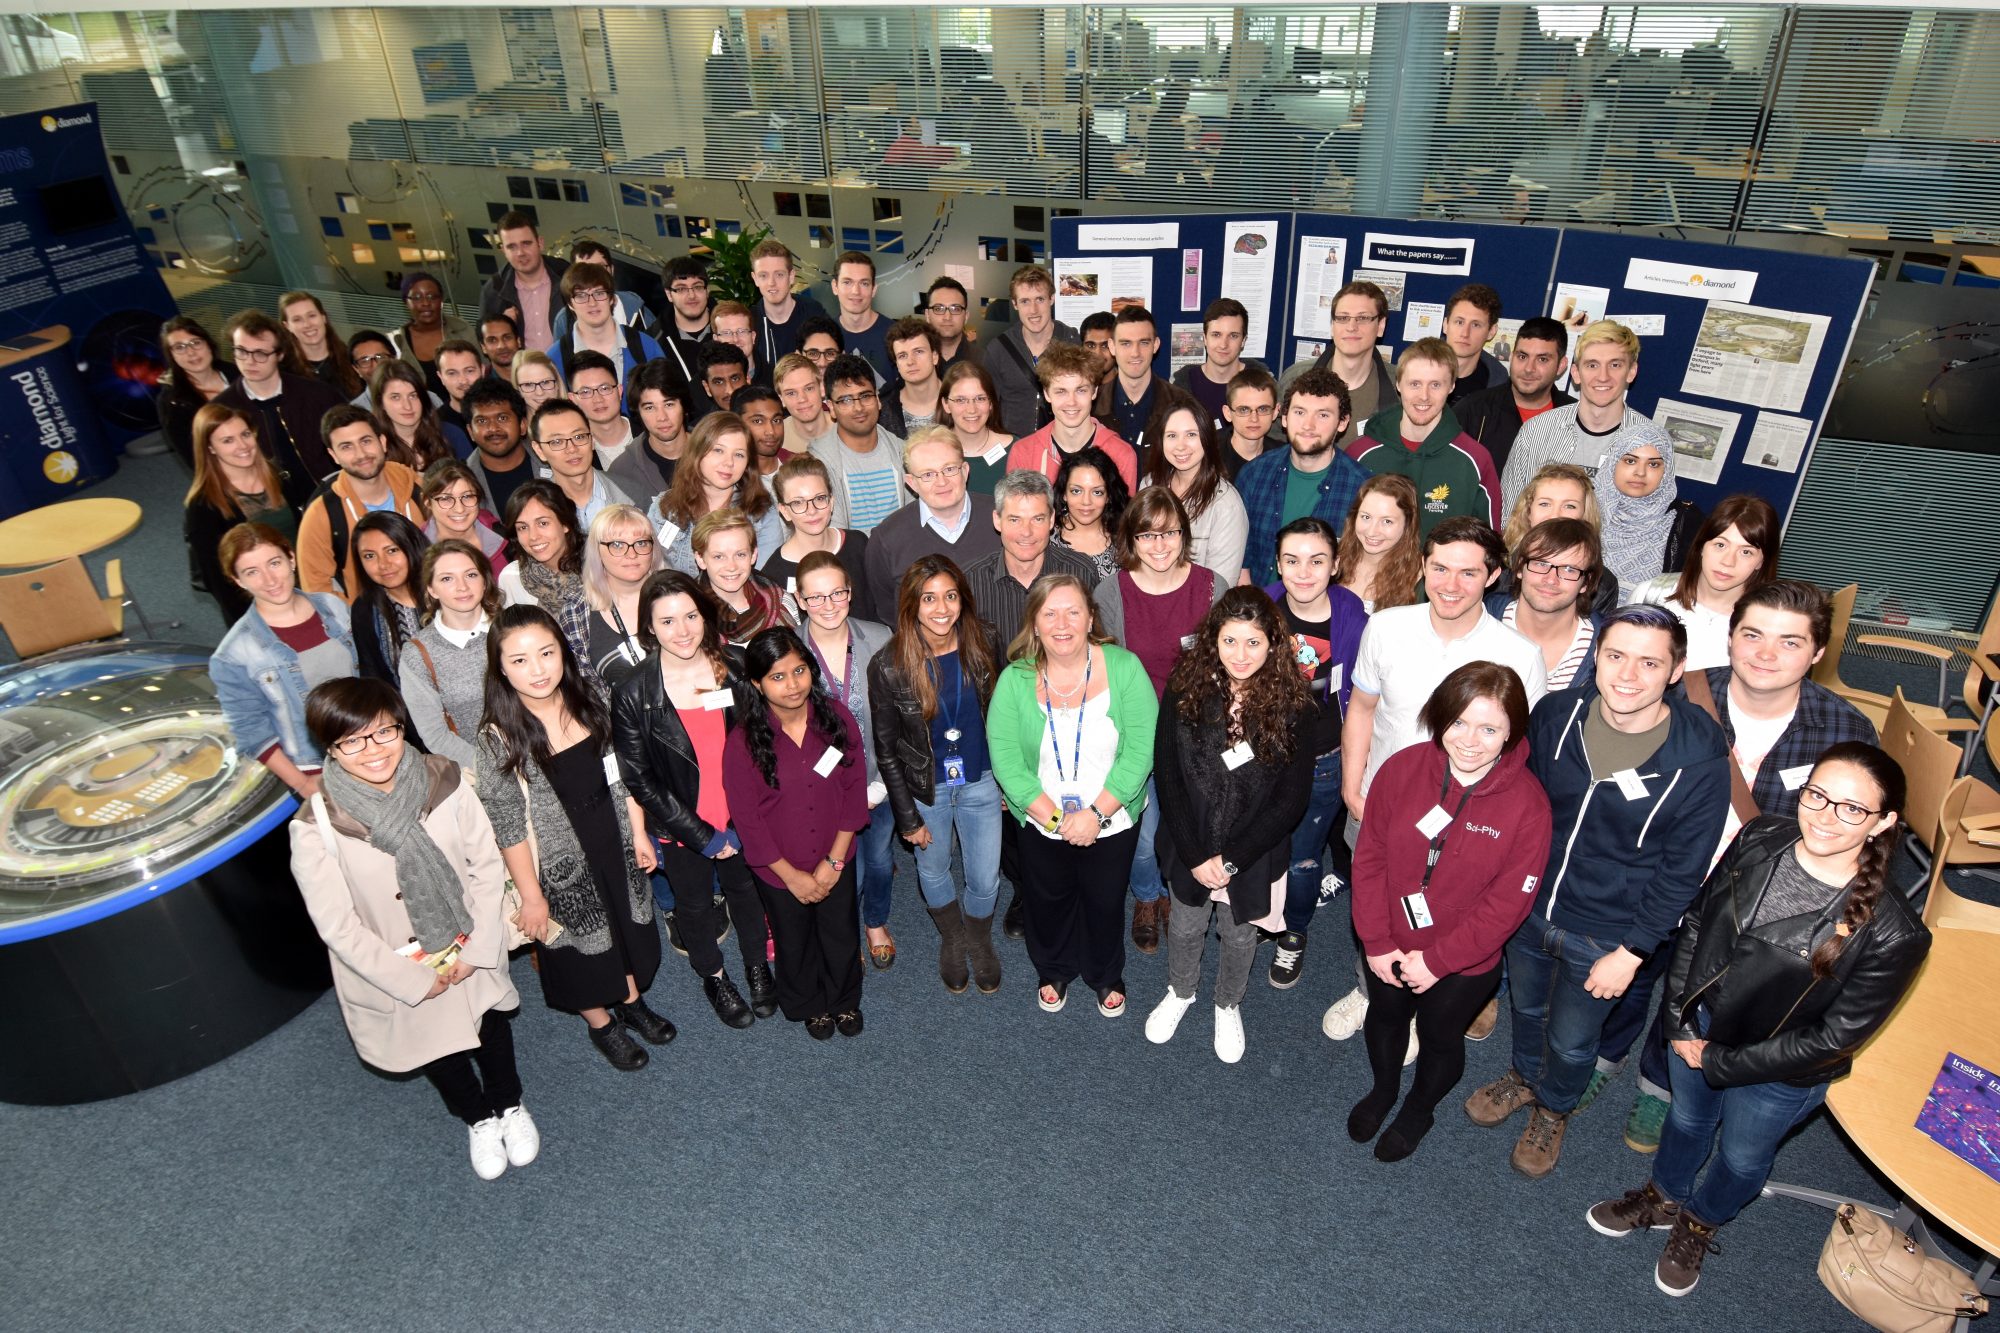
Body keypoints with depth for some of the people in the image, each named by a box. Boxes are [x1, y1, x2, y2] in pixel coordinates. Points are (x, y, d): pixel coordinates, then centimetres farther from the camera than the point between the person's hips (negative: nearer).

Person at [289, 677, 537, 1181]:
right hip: (397, 975, -1)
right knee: (438, 1054, 24)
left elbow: (487, 865, -11)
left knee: (492, 1030, 25)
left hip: (471, 956, 1)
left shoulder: (444, 781, -22)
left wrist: (477, 949, -14)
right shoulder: (315, 828, -26)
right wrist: (414, 981, -14)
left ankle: (509, 1106, 57)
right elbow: (339, 927, -18)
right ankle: (478, 1119, 55)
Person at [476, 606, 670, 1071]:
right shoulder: (500, 735, -22)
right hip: (560, 863, -4)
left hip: (616, 845, 4)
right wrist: (531, 894, -13)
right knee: (580, 943, 17)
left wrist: (639, 834, 4)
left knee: (628, 925, 23)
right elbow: (506, 824, -17)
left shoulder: (589, 702, -9)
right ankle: (601, 1024, 43)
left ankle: (632, 1001, 50)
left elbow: (623, 774, 1)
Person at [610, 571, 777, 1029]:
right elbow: (640, 779, -14)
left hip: (740, 819, 2)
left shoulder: (734, 673, -14)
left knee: (746, 887, 24)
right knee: (694, 903, 21)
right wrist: (703, 836, -15)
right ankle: (713, 976, 49)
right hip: (681, 827, -1)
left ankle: (757, 965, 51)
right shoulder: (632, 695, -19)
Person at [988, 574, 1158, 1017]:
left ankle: (1106, 976, 50)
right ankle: (1054, 971, 53)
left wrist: (1096, 813, -24)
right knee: (1047, 901, 22)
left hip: (1114, 822, -1)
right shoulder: (1015, 680, -15)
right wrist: (1056, 818, -23)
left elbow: (1141, 750, -20)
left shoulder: (1124, 668, -18)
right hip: (1040, 824, 1)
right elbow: (1005, 759, -17)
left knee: (1105, 902, 20)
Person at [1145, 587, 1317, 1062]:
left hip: (1253, 851, -1)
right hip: (1191, 845, 1)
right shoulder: (1185, 689, -16)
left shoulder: (1292, 704, -18)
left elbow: (1292, 797, -14)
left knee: (1239, 935, 21)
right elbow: (1167, 777, -10)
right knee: (1186, 925, 23)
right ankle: (1181, 992, 53)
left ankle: (1228, 1005, 51)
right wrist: (1195, 855, -14)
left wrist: (1231, 858, -16)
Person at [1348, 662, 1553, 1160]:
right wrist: (1376, 942, -12)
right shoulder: (1402, 768, -19)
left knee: (1439, 1037, 24)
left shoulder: (1527, 805, -24)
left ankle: (1419, 1110, 55)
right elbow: (1369, 857, -11)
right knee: (1384, 1018, 28)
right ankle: (1383, 1089, 59)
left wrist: (1437, 960, -17)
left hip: (1465, 963, -2)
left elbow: (1507, 904, -19)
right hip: (1388, 949, 2)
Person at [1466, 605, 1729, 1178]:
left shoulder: (1700, 760, -24)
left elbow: (1682, 873, -13)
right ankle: (1525, 1076, 59)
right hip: (1528, 907, 3)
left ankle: (1552, 1110, 52)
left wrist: (1631, 952, -12)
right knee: (1526, 1007, 28)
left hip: (1605, 936, -3)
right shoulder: (1555, 714, -16)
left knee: (1570, 1043, 20)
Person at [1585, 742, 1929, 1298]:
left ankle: (1699, 1223, 58)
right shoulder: (1761, 839, -21)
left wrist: (1719, 1062, -15)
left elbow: (1835, 1038, -21)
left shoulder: (1890, 933, -32)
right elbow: (1700, 923, -6)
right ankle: (1661, 1198, 59)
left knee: (1741, 1157, 27)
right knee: (1687, 1119, 30)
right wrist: (1681, 1018, -6)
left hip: (1782, 1071, -3)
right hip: (1702, 1022, 3)